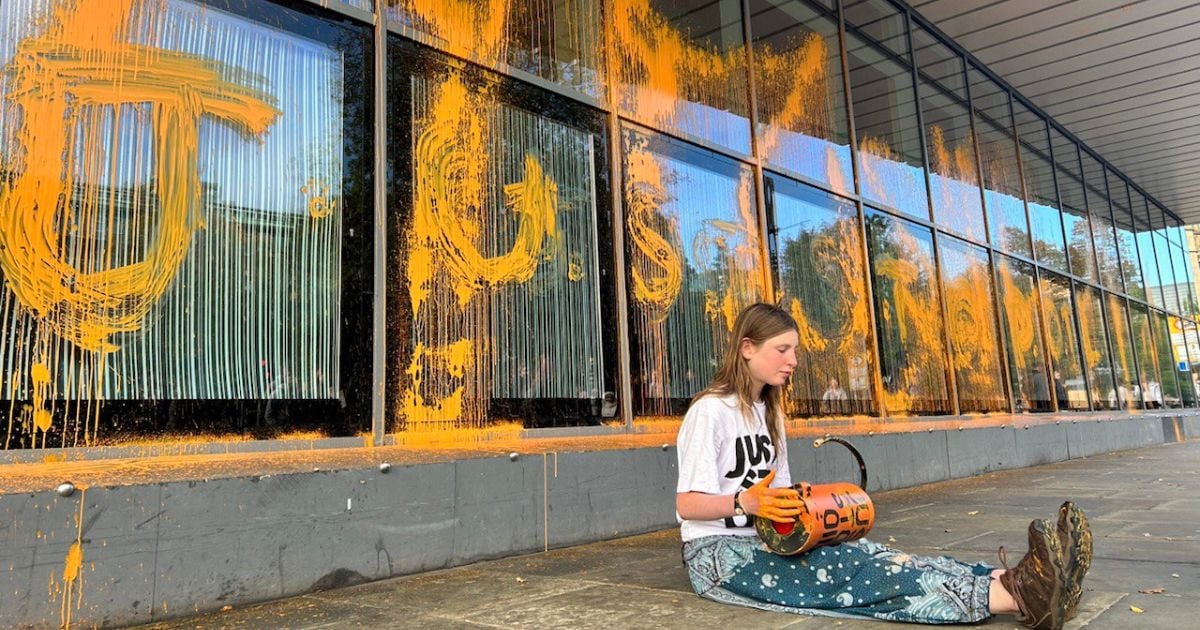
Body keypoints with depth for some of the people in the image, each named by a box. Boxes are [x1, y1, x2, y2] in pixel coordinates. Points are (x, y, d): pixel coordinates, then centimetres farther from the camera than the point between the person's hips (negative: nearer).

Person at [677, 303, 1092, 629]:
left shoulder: (767, 411, 16)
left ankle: (1014, 584, -35)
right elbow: (686, 503, -16)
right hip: (718, 555, -7)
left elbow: (774, 490, 15)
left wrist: (801, 505, -7)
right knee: (853, 571, -28)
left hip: (760, 544, 7)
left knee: (864, 556, -19)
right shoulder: (710, 411, -11)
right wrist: (746, 503, -34)